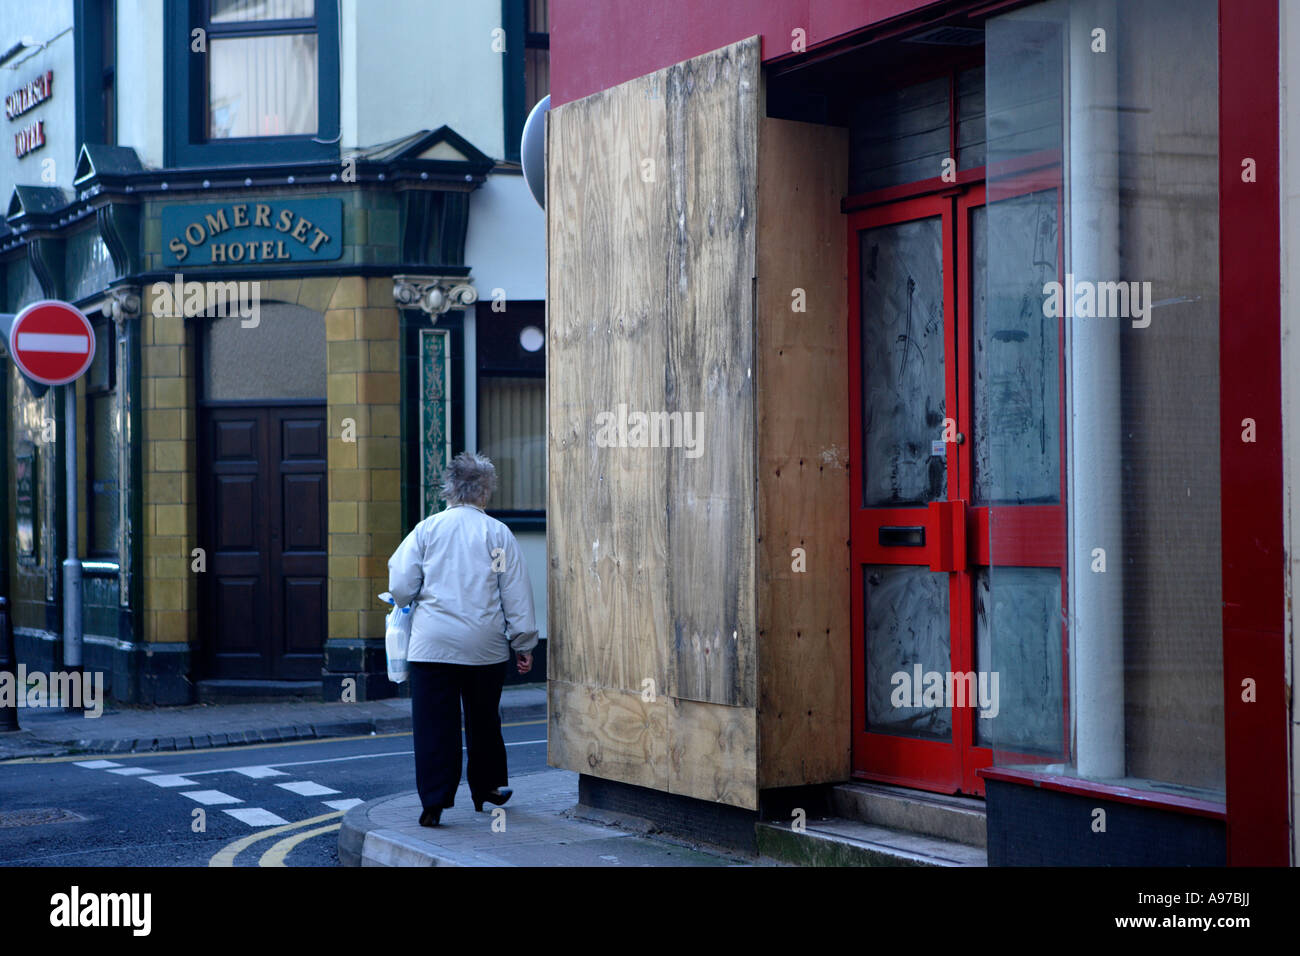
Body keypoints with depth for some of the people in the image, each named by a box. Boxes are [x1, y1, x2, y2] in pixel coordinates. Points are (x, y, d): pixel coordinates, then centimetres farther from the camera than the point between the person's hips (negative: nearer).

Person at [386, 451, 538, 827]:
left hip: (433, 643, -1)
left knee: (433, 722, 1)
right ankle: (487, 787, 32)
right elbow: (516, 594, 1)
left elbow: (400, 587, -1)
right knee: (483, 718, 17)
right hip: (486, 645, 1)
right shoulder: (499, 534, -1)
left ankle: (434, 801, -4)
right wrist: (524, 644, 7)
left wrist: (410, 604, 22)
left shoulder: (426, 529, 0)